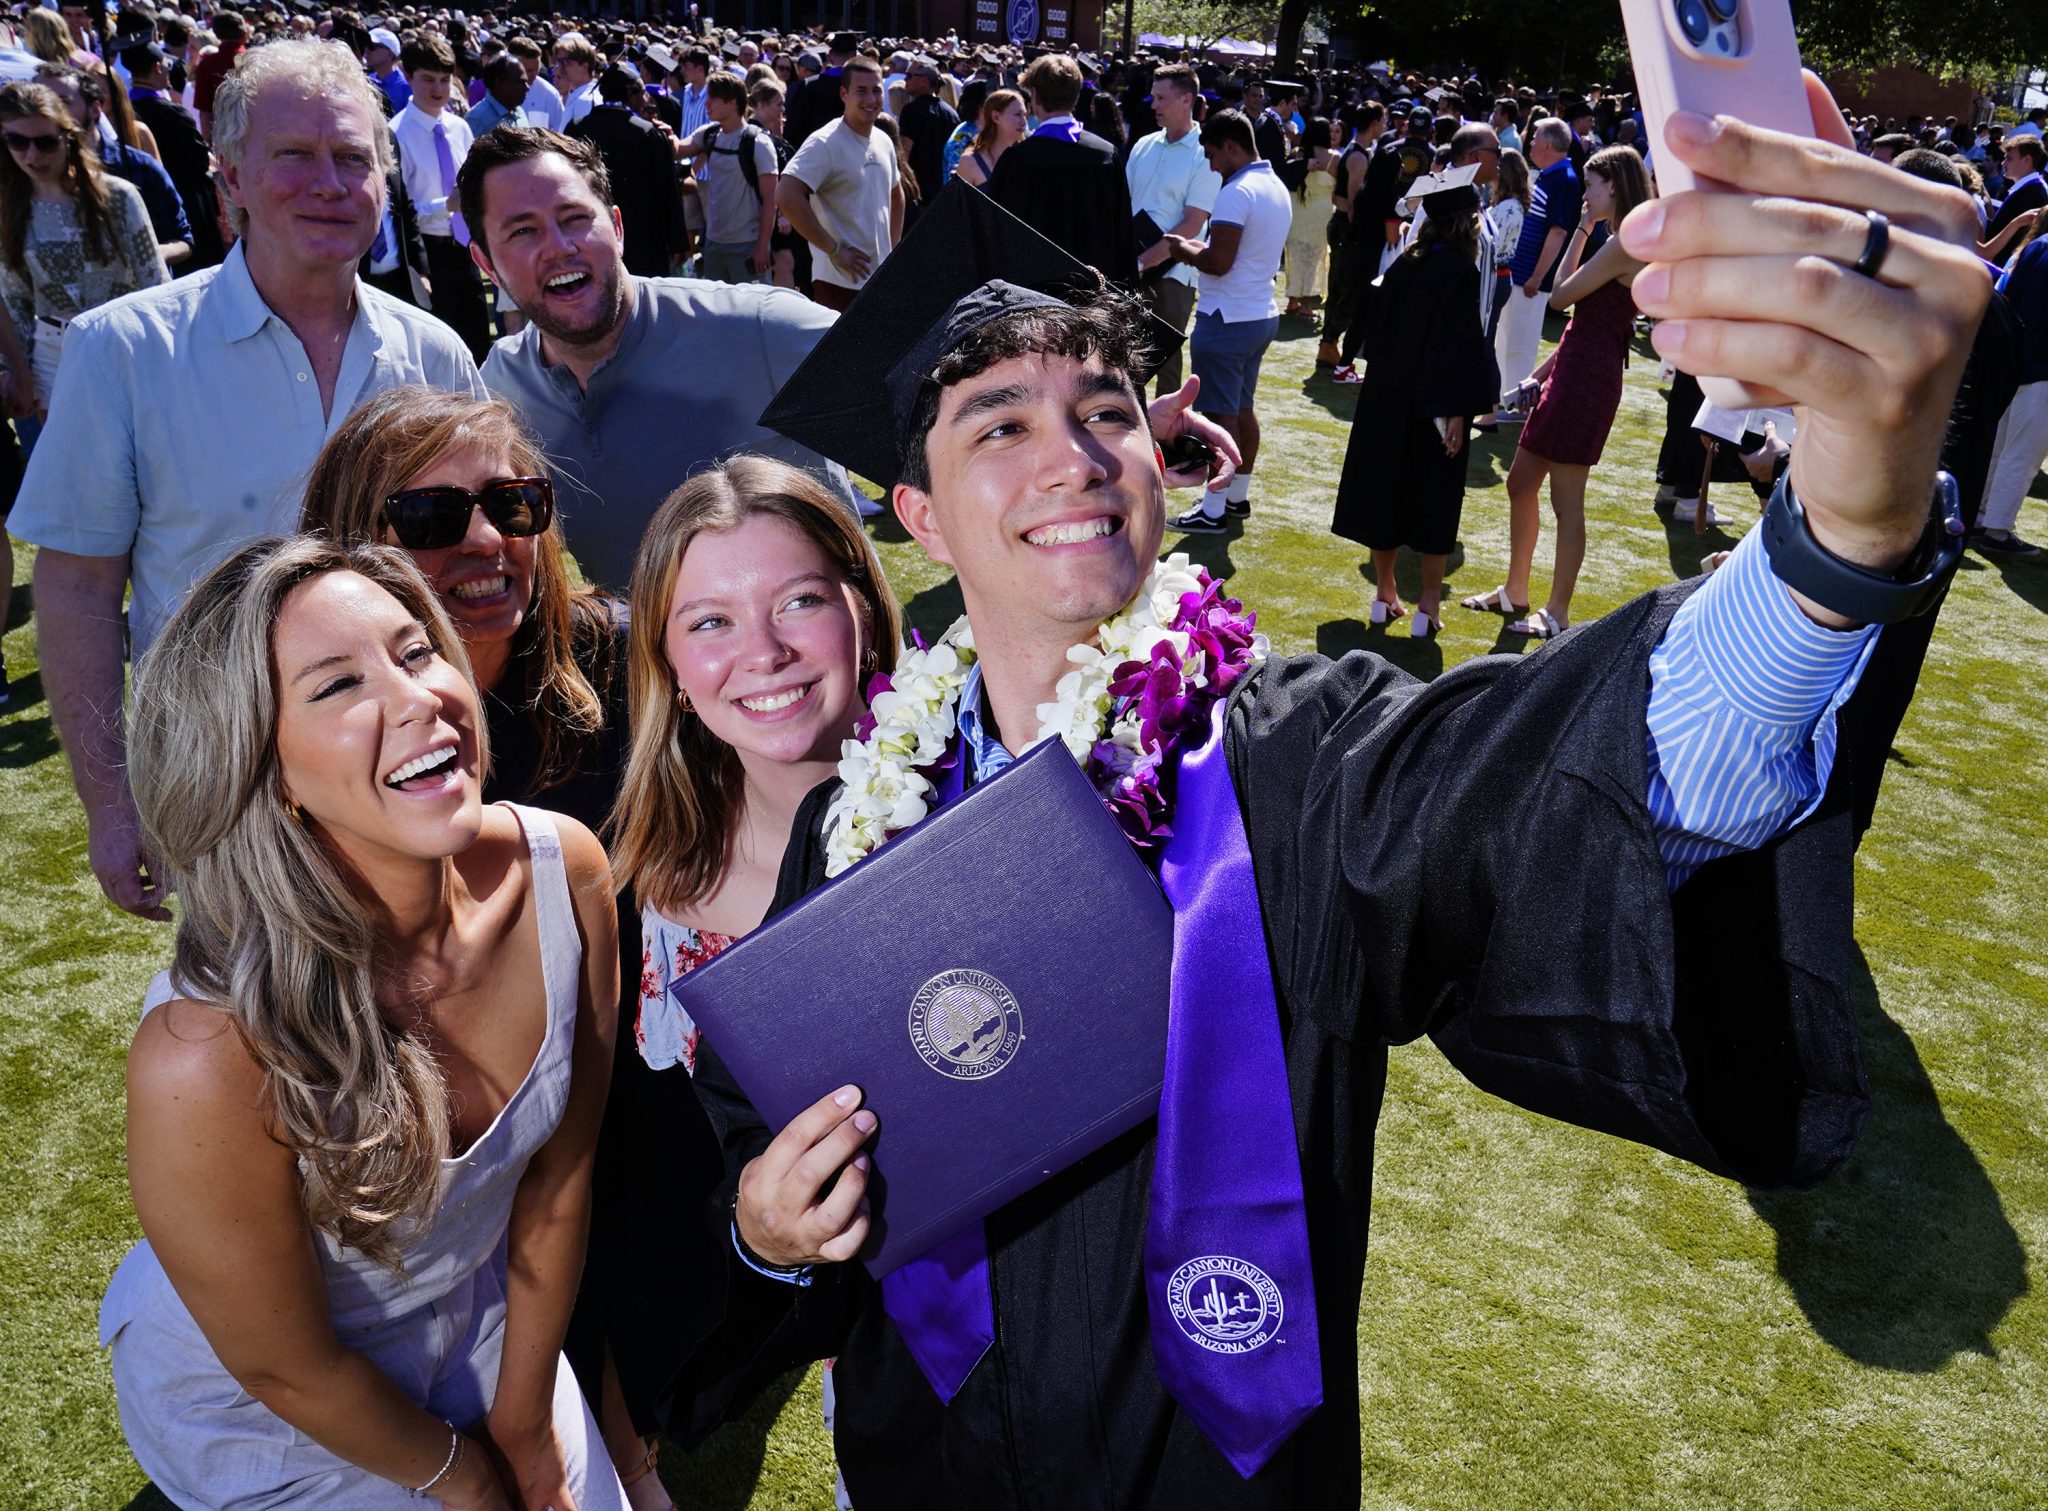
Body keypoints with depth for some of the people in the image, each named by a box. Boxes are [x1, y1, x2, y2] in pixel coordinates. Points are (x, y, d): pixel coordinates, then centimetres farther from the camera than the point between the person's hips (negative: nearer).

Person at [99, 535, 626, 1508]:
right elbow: (288, 1370, -20)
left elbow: (559, 1173, -9)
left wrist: (525, 1430, 0)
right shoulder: (207, 1062, -37)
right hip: (268, 1428, -4)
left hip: (488, 1326, 4)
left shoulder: (564, 870, -23)